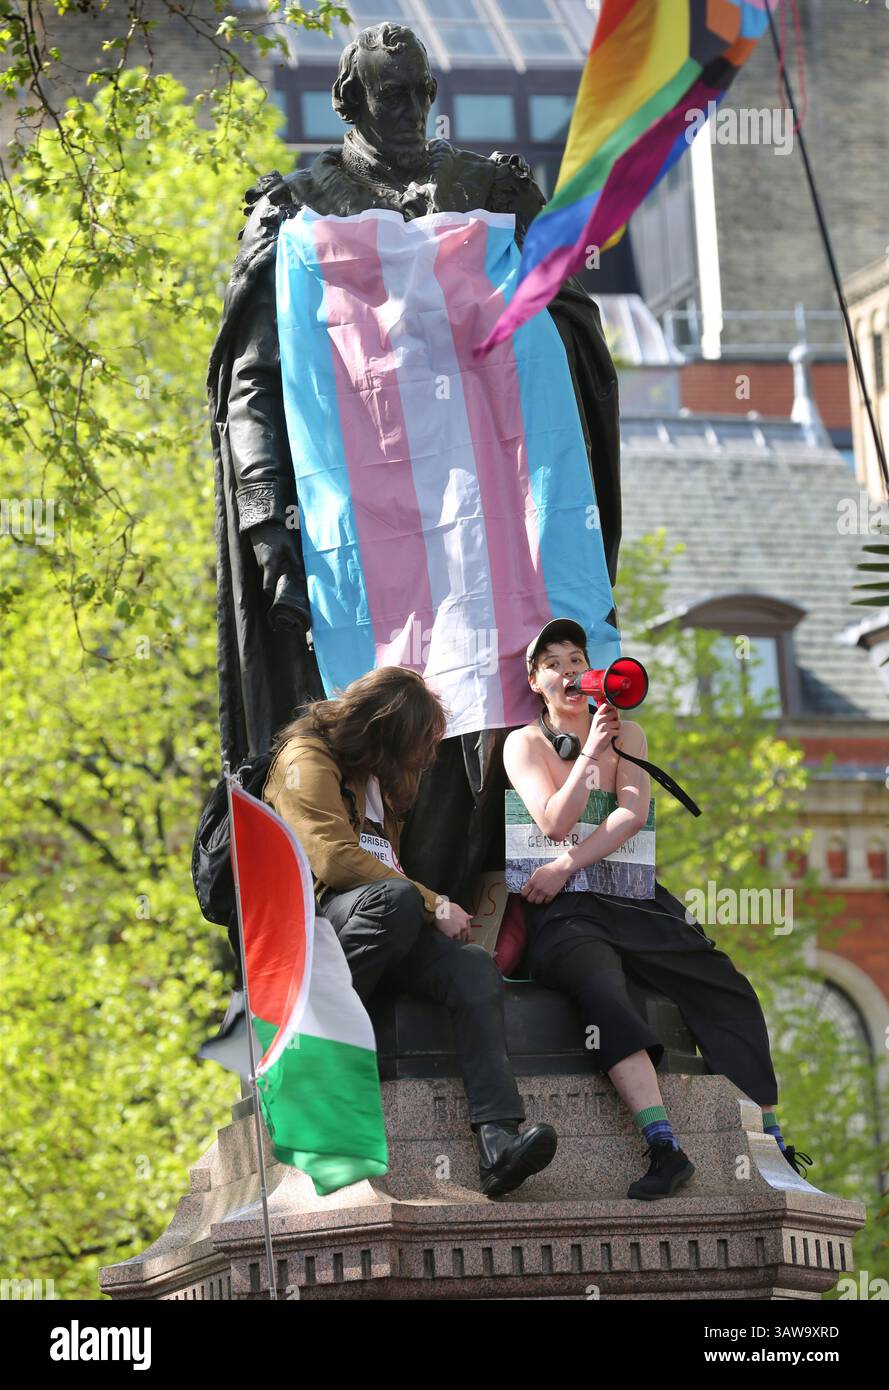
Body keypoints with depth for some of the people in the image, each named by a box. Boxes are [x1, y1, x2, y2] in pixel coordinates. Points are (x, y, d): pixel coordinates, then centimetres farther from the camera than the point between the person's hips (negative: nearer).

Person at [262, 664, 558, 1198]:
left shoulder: (377, 776, 27)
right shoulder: (308, 759, -1)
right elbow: (335, 860, -15)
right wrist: (432, 903, -14)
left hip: (386, 933, 7)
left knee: (474, 966, -23)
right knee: (394, 898, -39)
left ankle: (498, 1143, -42)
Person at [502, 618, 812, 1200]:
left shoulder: (627, 733, 16)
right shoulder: (525, 743, 8)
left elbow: (633, 813, 0)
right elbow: (555, 821, -5)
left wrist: (566, 865, -11)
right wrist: (590, 753, -11)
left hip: (634, 899, 4)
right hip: (567, 911, -4)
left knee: (727, 990, -12)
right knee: (601, 985, -35)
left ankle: (770, 1143, -8)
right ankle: (664, 1147, -48)